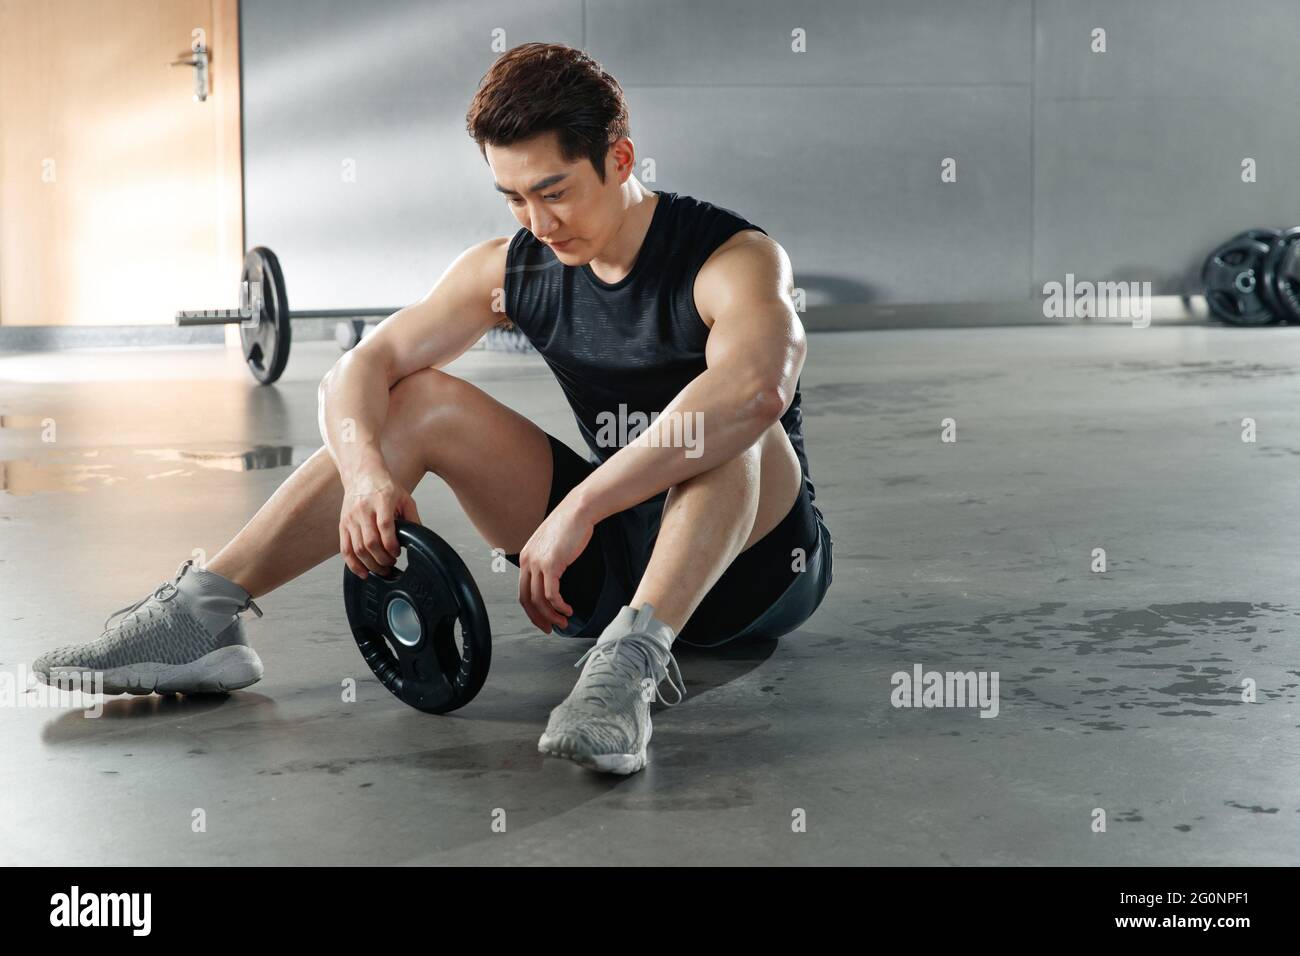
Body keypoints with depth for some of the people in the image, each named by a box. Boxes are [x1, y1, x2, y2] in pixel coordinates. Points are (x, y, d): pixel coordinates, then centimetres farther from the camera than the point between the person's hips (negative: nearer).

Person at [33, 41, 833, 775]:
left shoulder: (734, 258, -20)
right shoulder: (512, 270, -2)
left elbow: (756, 388, -43)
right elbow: (361, 368, -8)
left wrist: (577, 507, -46)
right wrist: (366, 471, -30)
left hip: (757, 559, -5)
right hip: (610, 559, 5)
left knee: (724, 424, -35)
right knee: (421, 402, -9)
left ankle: (632, 658, -51)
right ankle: (204, 613, -14)